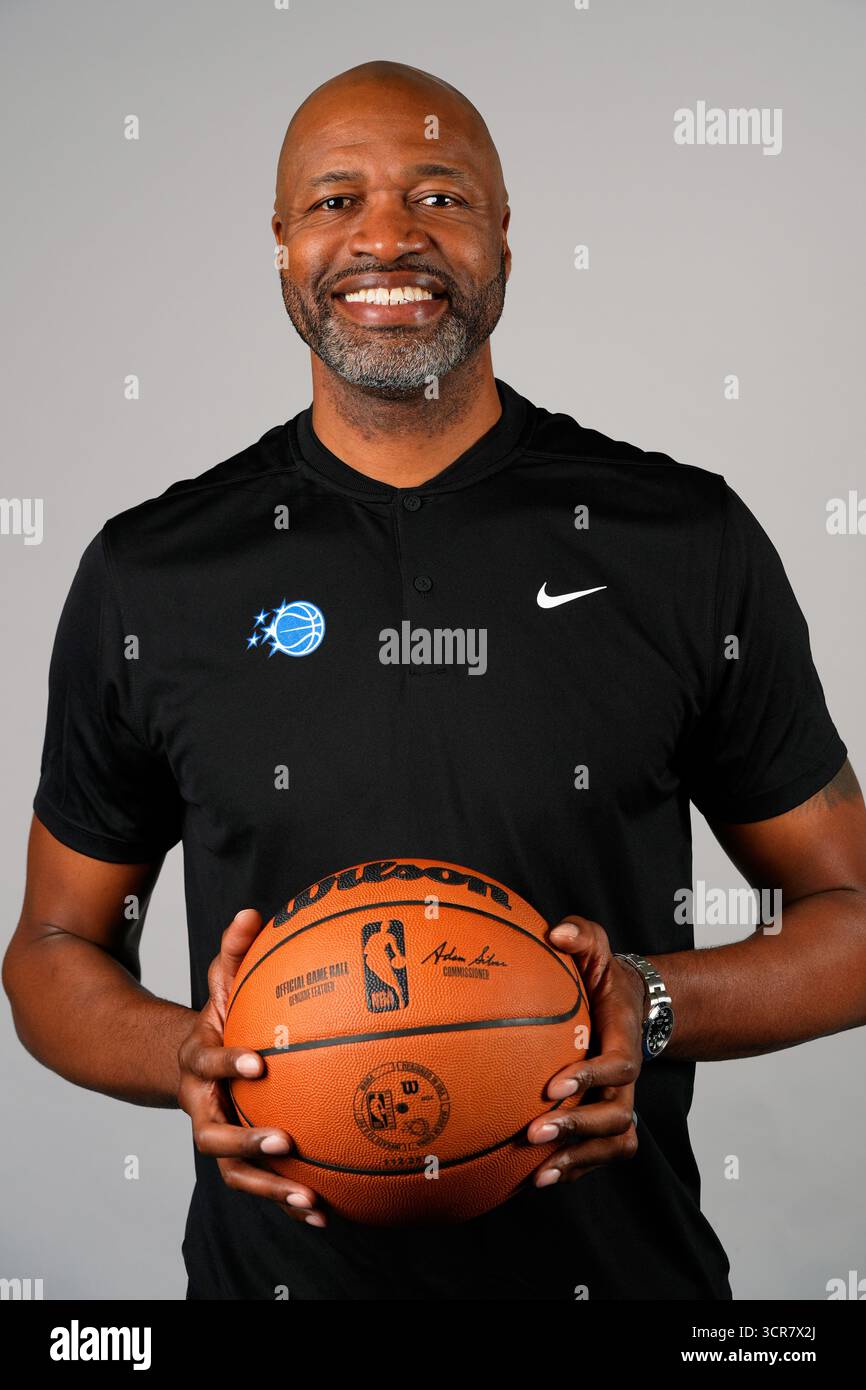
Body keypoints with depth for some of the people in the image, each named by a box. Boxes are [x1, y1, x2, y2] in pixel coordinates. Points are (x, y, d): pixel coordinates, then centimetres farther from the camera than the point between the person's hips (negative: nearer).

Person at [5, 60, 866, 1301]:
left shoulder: (692, 544, -7)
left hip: (621, 1264, 0)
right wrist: (185, 1057, -16)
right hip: (276, 1258, 1)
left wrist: (654, 1007, -18)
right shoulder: (151, 574, -4)